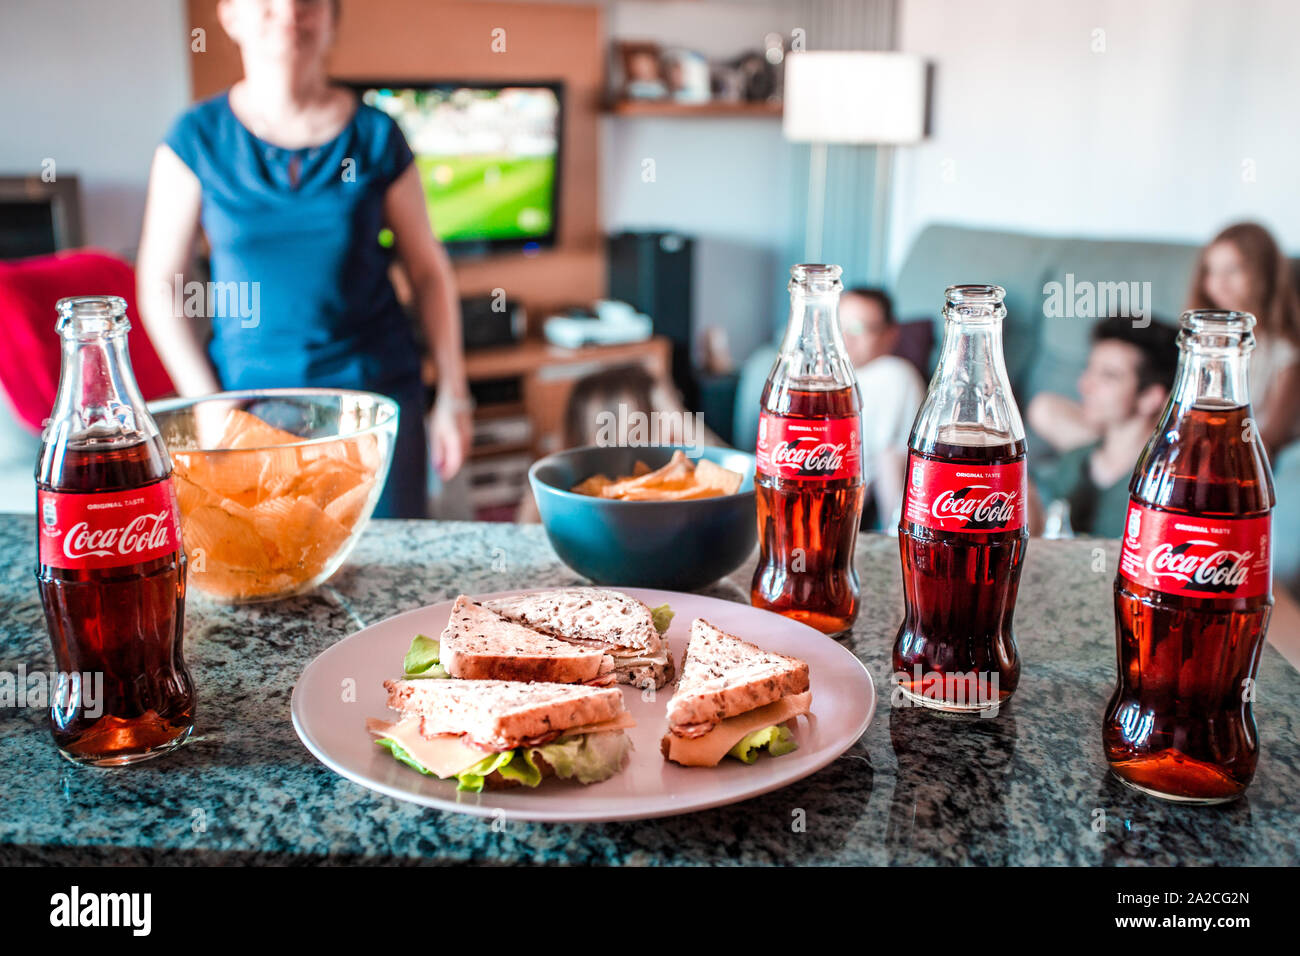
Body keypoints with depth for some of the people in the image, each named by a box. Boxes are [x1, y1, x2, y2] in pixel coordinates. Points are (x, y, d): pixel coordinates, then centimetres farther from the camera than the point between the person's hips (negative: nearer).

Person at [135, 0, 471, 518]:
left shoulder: (376, 136, 1)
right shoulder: (198, 139, 0)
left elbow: (429, 271, 5)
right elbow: (159, 285, 2)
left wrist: (453, 397, 2)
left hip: (377, 392, 1)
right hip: (250, 397, 0)